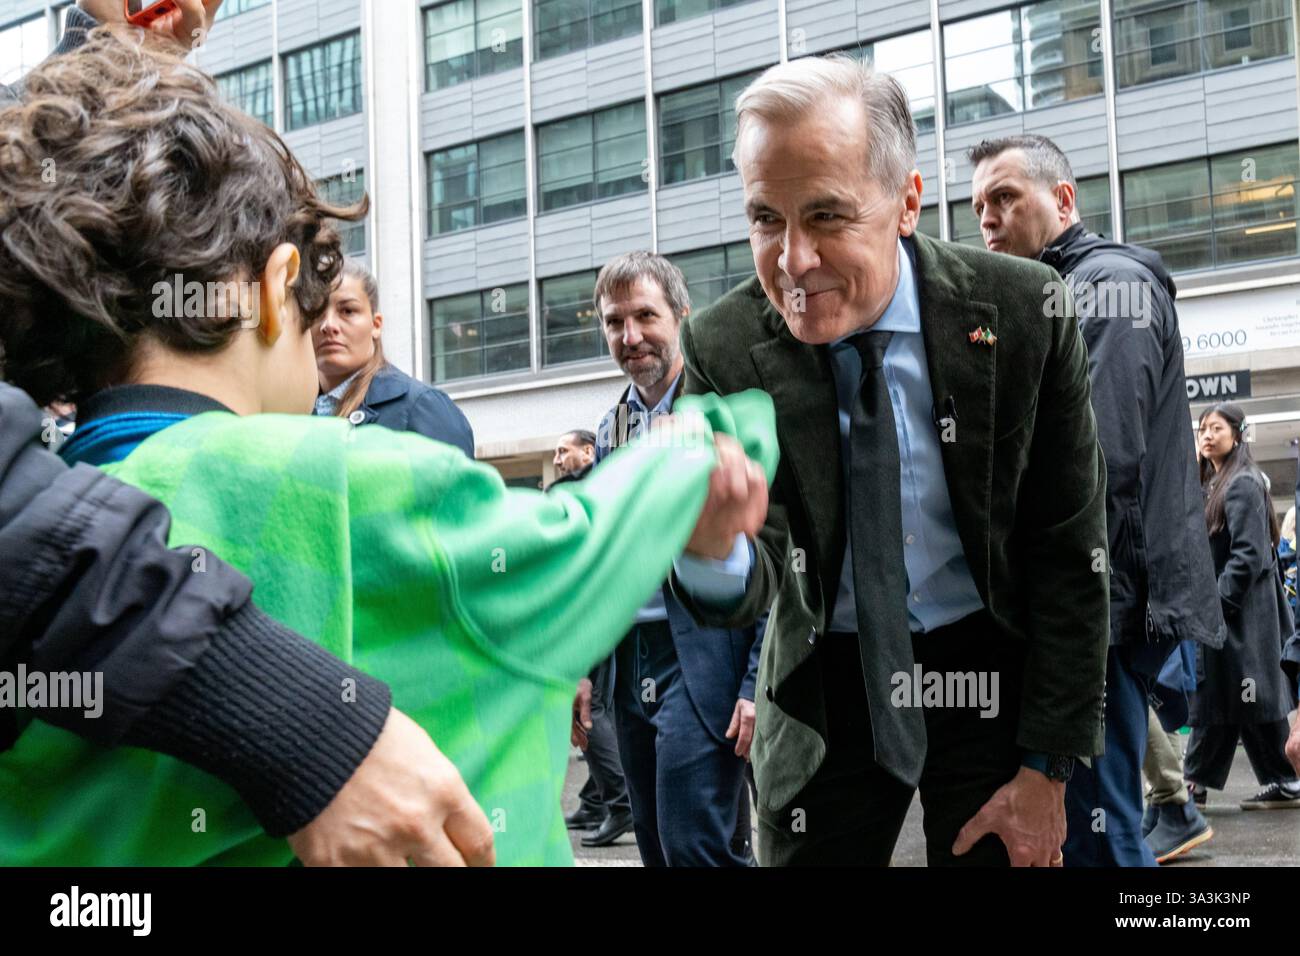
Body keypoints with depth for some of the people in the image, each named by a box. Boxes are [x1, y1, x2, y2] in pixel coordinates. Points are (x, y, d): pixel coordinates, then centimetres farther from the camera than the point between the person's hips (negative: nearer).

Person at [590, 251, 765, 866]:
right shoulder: (610, 430, 14)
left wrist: (761, 683, -17)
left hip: (705, 662, -7)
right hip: (630, 666, 7)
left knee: (698, 848, -11)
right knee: (657, 850, 12)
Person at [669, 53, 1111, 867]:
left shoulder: (1022, 313, -16)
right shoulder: (724, 349, -15)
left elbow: (1069, 554, -9)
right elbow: (749, 582, -19)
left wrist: (1047, 769, -9)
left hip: (992, 673, 0)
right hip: (826, 686, 1)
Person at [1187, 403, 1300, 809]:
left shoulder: (1243, 483, -9)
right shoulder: (1211, 485, 17)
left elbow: (1248, 553, -16)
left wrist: (1218, 601, -19)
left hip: (1241, 609, -9)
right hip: (1218, 609, 9)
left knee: (1251, 697, -5)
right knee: (1214, 698, 8)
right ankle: (1196, 785, 10)